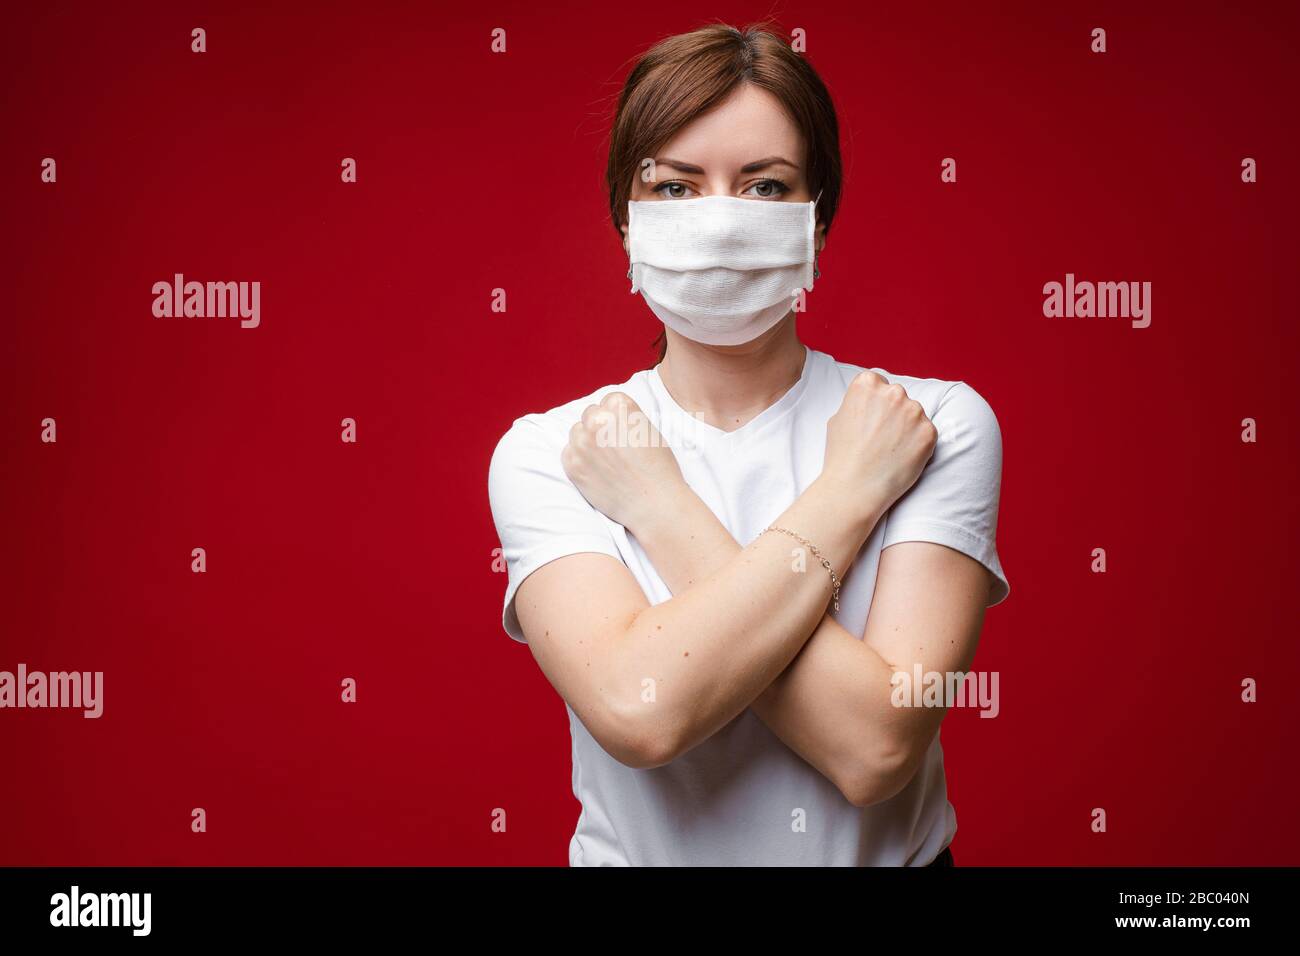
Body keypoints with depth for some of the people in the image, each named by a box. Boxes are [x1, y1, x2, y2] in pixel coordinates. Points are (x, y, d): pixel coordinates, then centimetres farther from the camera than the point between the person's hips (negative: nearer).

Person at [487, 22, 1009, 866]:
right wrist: (849, 494, -16)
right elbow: (639, 711, -20)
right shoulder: (546, 454, -5)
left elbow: (874, 748, -18)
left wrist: (655, 503, -16)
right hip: (640, 854, 1)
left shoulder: (937, 425, -7)